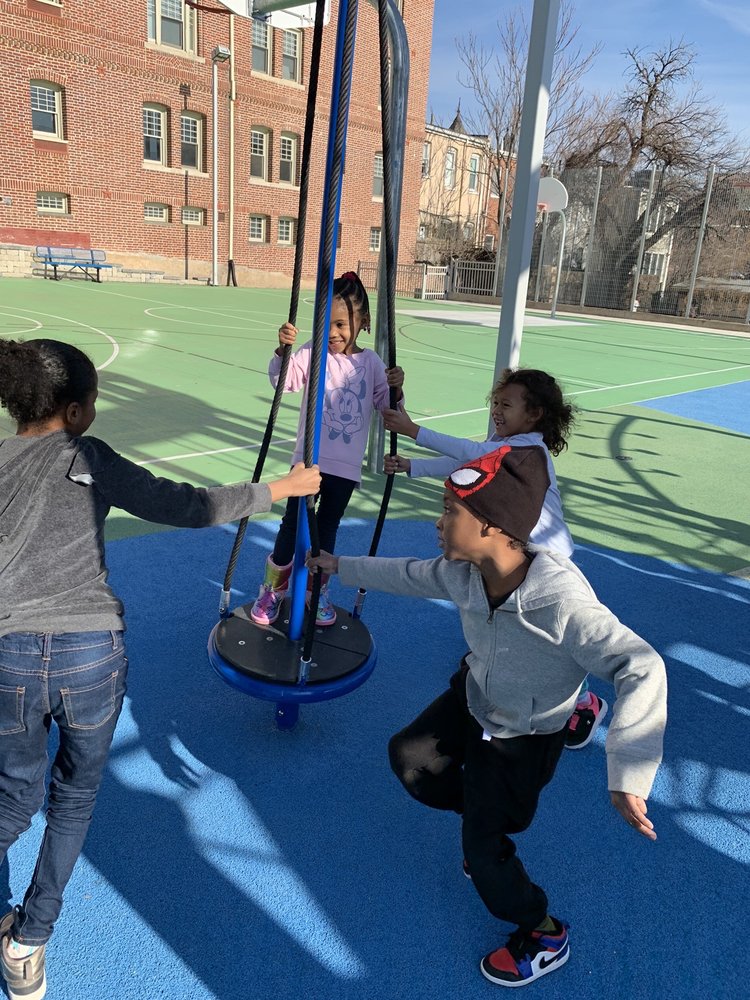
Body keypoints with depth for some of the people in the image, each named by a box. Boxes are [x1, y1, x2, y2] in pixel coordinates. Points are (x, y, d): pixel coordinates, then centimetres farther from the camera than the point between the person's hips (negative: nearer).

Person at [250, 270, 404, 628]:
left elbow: (386, 407, 5)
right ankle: (273, 588, 26)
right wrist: (283, 349, -35)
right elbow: (282, 380, -18)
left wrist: (395, 388, -15)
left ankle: (317, 590, 34)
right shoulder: (312, 353, -6)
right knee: (292, 523, 5)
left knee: (327, 528, 15)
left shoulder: (371, 363, 1)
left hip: (347, 465, 2)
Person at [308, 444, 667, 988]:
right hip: (473, 701, 6)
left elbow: (641, 667, -46)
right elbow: (410, 574, -2)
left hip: (523, 737, -6)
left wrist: (628, 776, -56)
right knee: (408, 757, 20)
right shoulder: (462, 571, -23)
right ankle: (490, 812, 43)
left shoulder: (561, 599, -43)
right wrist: (341, 566, 11)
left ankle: (545, 936, 34)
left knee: (483, 848, 4)